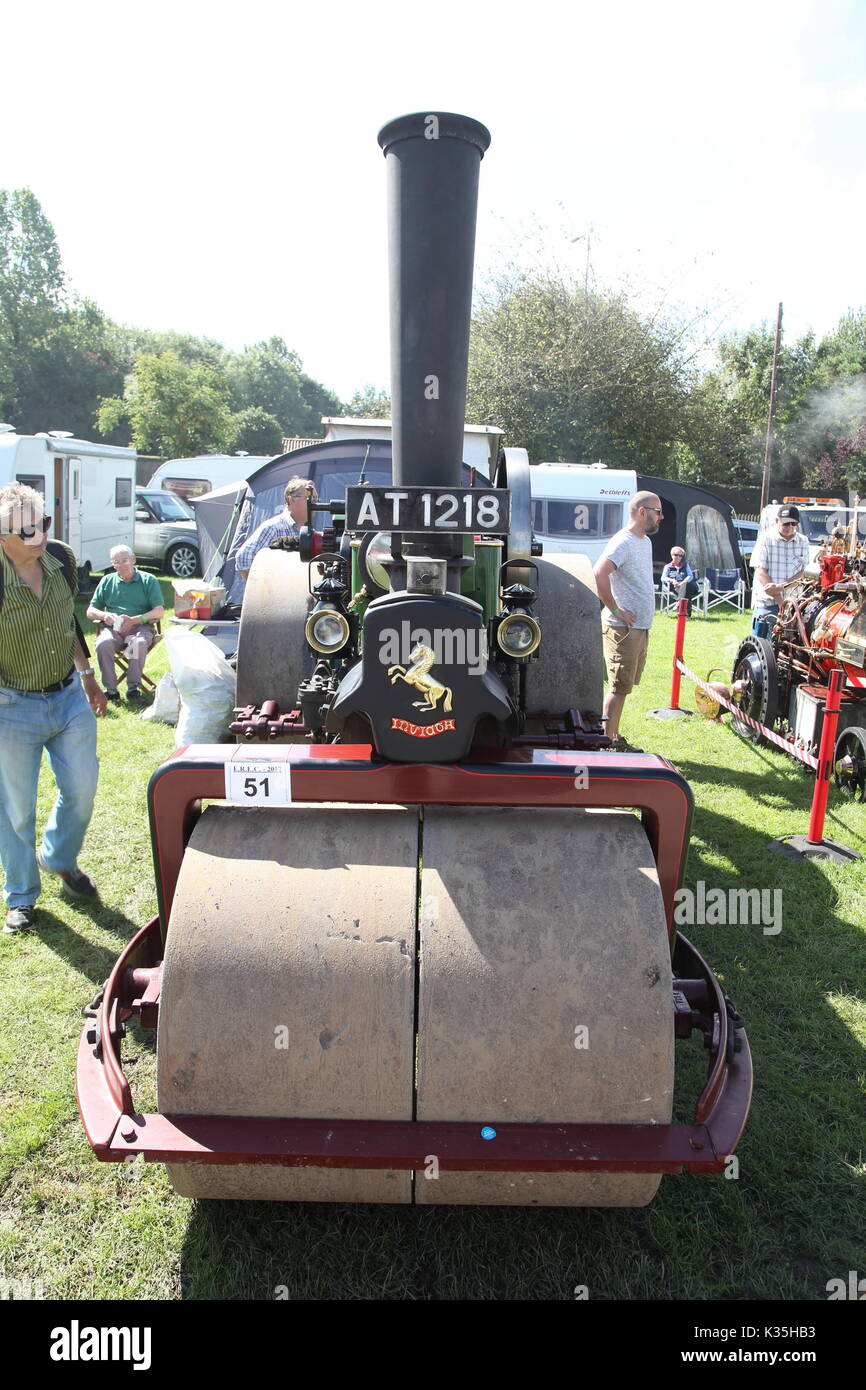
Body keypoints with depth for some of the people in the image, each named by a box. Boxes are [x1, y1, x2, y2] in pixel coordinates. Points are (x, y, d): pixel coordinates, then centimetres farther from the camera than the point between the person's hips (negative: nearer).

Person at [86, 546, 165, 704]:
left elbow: (159, 612, 0)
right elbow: (90, 611, 18)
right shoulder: (107, 581, 19)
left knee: (139, 644, -37)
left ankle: (134, 688, -25)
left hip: (140, 627, -2)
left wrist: (134, 620, -15)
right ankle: (110, 690, -24)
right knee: (103, 644, -32)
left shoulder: (148, 580, 10)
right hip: (112, 627, 2)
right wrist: (104, 616, -7)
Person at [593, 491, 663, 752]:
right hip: (623, 629, -9)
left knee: (624, 686, 14)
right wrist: (615, 610, -25)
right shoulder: (623, 542, -16)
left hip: (641, 627, 9)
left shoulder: (646, 541, 15)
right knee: (619, 687, -5)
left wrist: (645, 617, 16)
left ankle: (615, 739, 23)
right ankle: (608, 745, 2)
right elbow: (599, 573, -32)